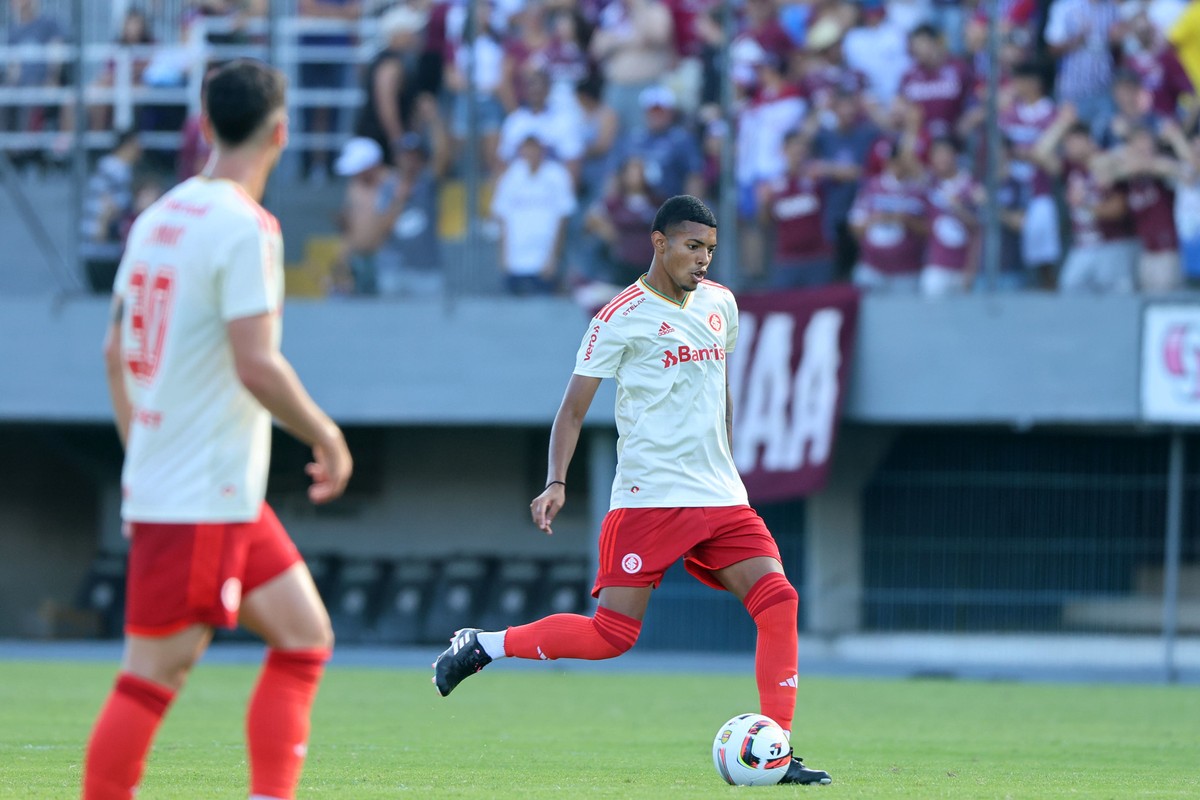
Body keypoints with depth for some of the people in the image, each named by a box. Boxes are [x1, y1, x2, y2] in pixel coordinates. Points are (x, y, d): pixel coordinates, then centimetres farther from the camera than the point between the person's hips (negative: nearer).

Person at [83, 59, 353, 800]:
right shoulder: (246, 228, -15)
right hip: (200, 499, -9)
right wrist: (326, 437, -8)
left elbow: (117, 350, 17)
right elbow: (256, 364, -22)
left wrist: (142, 457, 24)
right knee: (157, 672, -6)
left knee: (305, 636, 10)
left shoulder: (160, 217, 11)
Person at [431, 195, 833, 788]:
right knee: (613, 635, -11)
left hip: (721, 496, 6)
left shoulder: (720, 304, 12)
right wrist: (556, 482, -17)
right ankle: (481, 646, 8)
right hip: (648, 496, -6)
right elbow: (573, 409, -5)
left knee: (778, 601, -11)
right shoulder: (623, 317, -7)